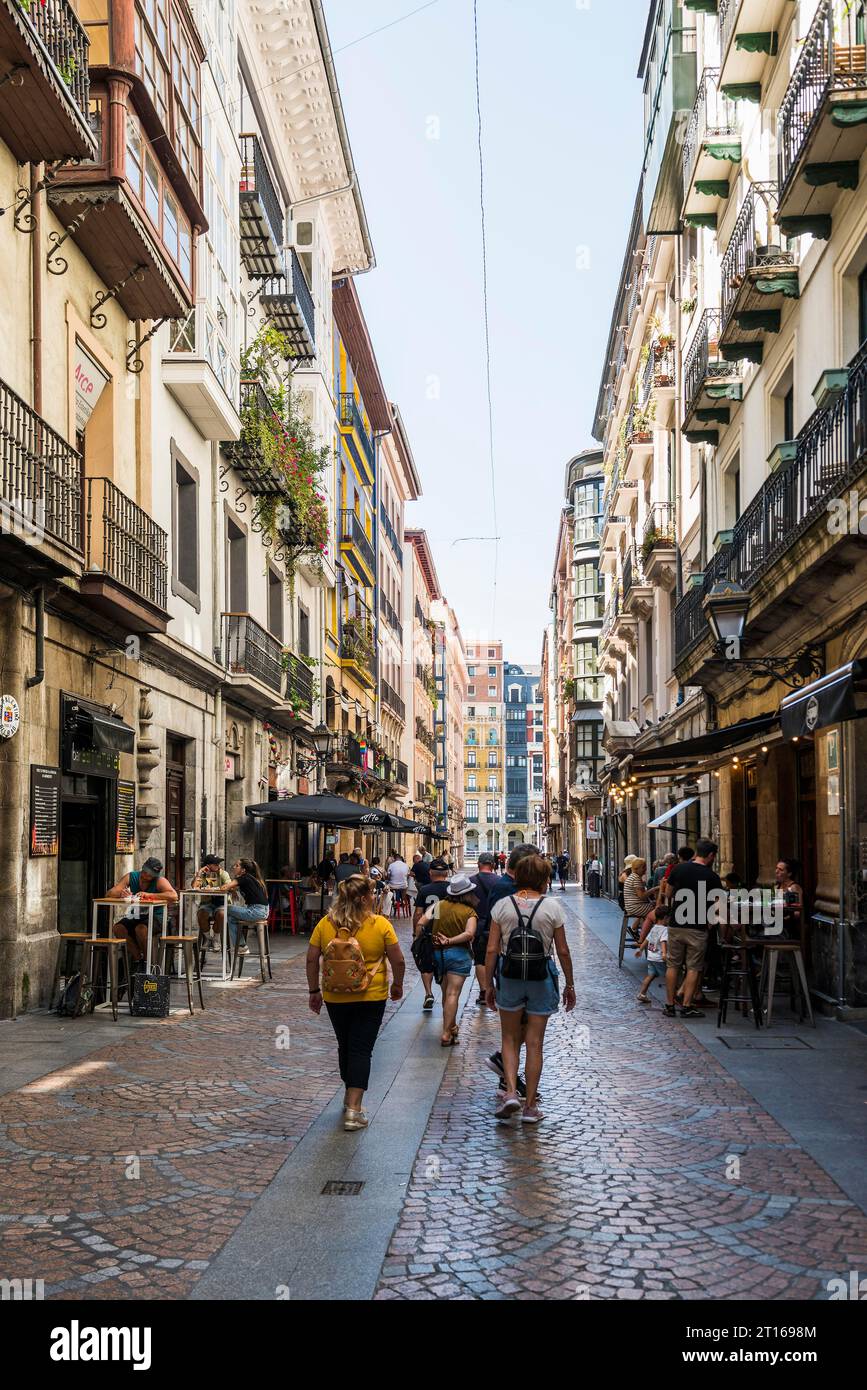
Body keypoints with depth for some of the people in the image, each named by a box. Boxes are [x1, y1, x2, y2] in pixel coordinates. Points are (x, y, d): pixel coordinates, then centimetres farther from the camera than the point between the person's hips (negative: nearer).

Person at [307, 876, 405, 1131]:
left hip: (335, 997, 3)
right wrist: (397, 985, 10)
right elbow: (397, 960, -6)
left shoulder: (325, 924, -5)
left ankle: (351, 1098, 33)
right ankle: (353, 1108, -5)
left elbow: (311, 960, -1)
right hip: (371, 997, -3)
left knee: (345, 1047, 19)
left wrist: (314, 991, 10)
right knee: (361, 1050, 1)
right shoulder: (380, 925, -11)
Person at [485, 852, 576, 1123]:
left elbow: (492, 950, -3)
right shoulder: (552, 906, -6)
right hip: (542, 977, -1)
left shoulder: (502, 906, -3)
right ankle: (530, 1106, 14)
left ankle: (510, 1092, 0)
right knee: (535, 1043, 9)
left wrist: (489, 984, 8)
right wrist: (570, 984, 10)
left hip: (509, 975, 1)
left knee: (510, 1038, 17)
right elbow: (563, 951, -1)